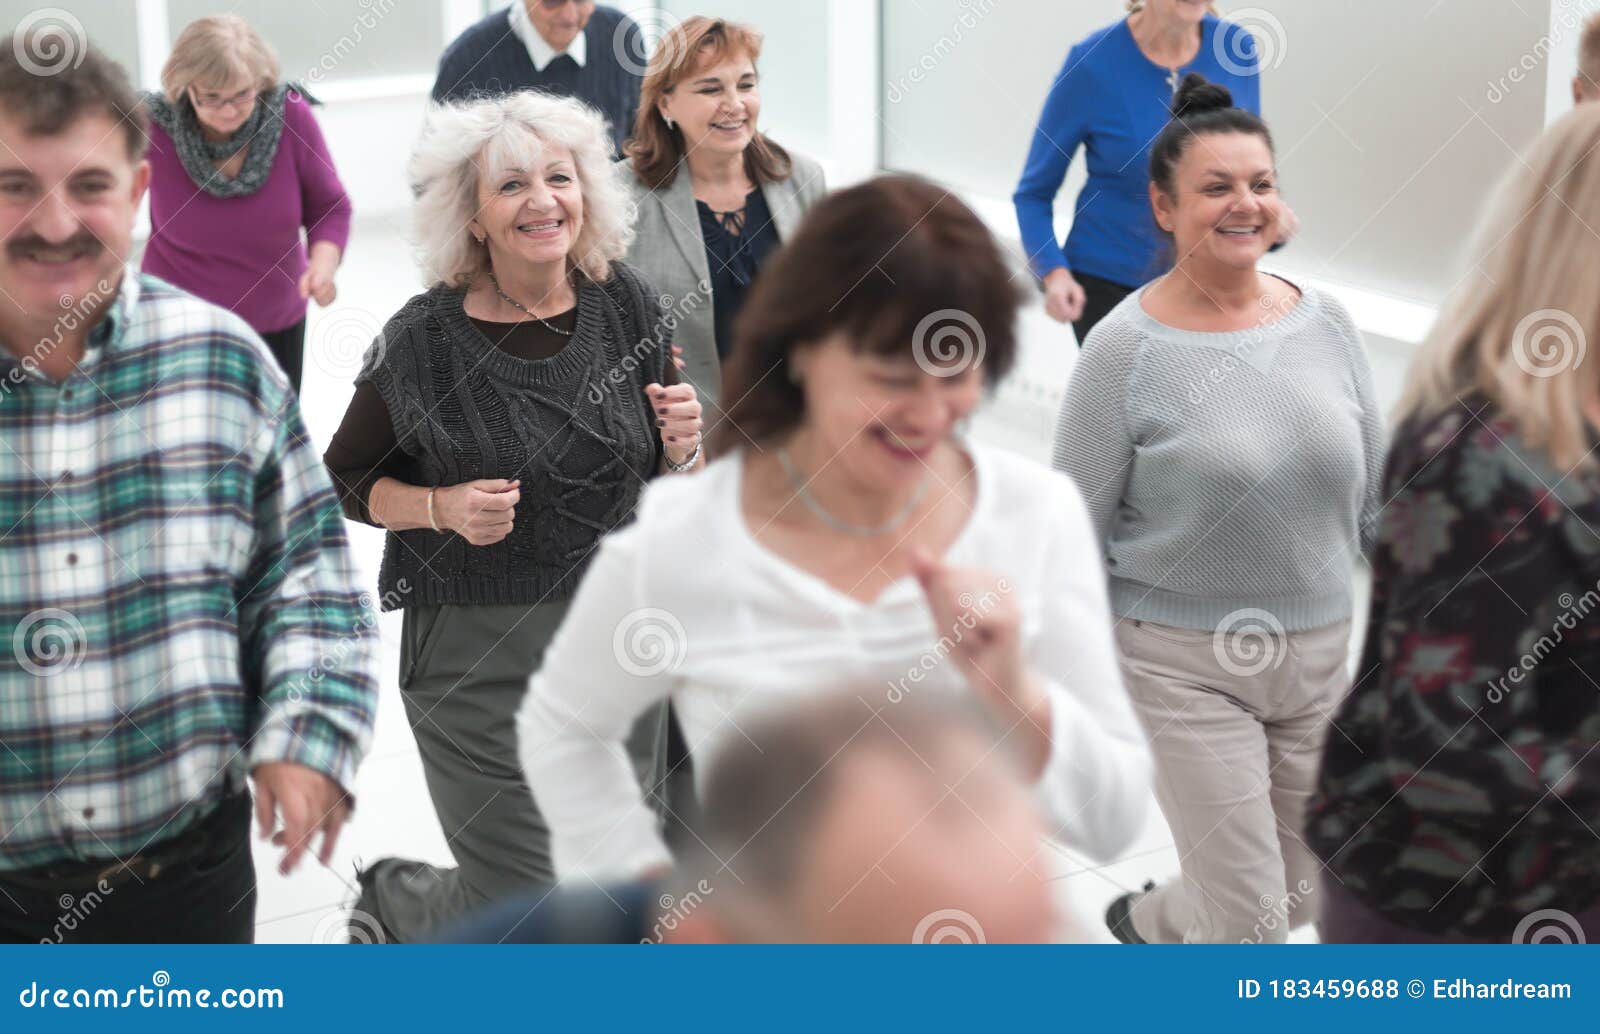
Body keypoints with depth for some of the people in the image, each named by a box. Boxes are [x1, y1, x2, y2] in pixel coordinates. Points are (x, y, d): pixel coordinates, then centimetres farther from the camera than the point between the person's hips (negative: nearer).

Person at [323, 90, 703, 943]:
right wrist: (444, 509, -17)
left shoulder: (626, 306, -1)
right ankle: (394, 895, 31)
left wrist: (679, 447, -11)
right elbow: (349, 478, 0)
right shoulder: (425, 339, -12)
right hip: (477, 651, -4)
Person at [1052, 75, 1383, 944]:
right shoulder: (1125, 350, -13)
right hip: (1185, 665, -5)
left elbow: (1377, 503, 8)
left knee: (1292, 898, 18)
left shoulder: (1326, 323, -1)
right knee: (1249, 923, -5)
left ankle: (1148, 920, 46)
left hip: (1319, 655, 5)